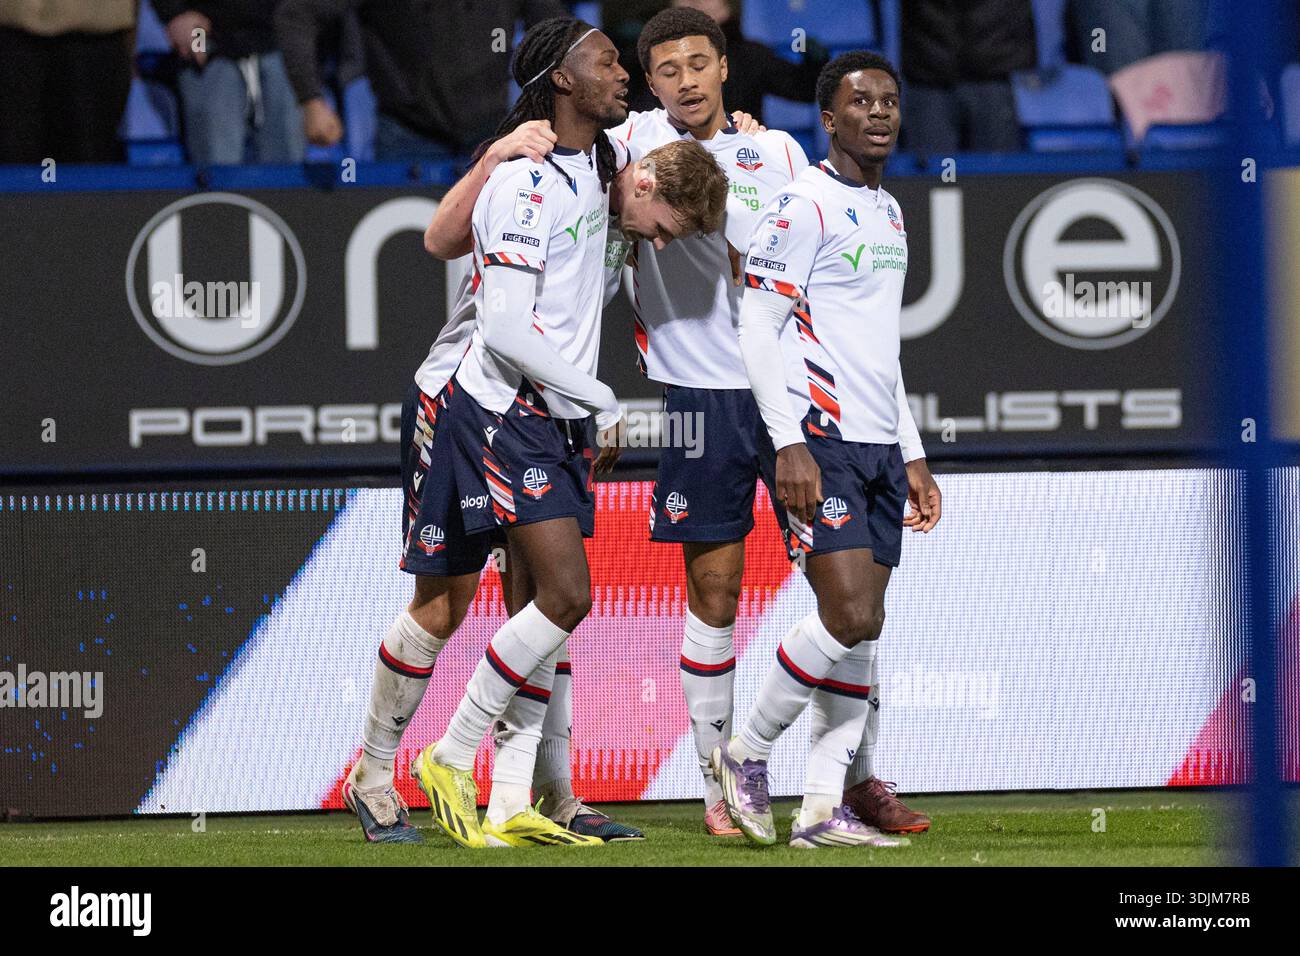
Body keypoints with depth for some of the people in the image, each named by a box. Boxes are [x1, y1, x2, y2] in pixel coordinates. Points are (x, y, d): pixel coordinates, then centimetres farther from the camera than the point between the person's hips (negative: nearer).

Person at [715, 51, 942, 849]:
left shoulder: (889, 213, 19)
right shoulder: (805, 205, -8)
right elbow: (758, 329, -12)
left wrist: (914, 460, 22)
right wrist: (790, 445, -19)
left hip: (881, 445, 8)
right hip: (822, 441, -8)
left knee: (863, 631, 3)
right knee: (852, 616, -16)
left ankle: (823, 808, 4)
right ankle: (747, 754, 2)